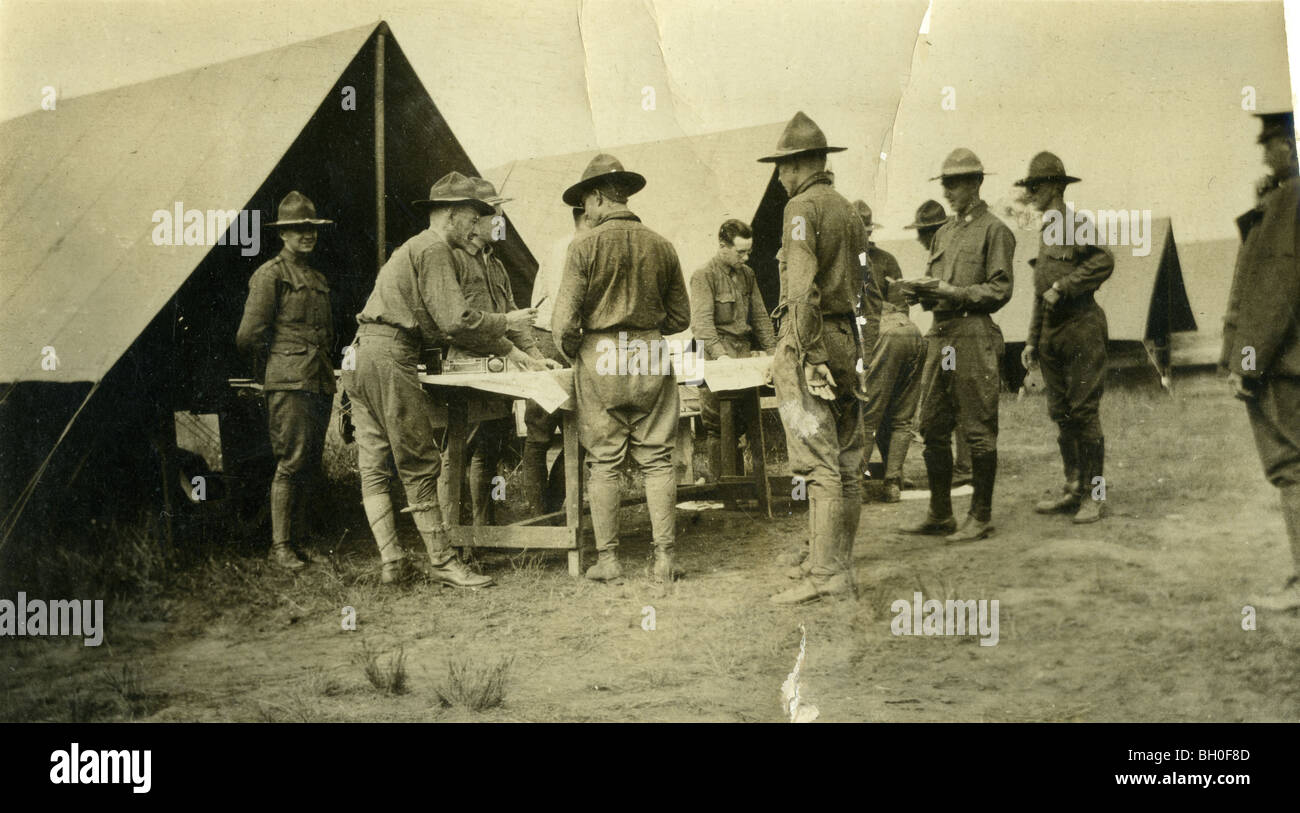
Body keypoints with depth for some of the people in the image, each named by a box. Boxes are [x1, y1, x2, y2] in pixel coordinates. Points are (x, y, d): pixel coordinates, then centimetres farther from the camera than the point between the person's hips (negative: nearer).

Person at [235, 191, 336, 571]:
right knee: (291, 461, -10)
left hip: (320, 382, 8)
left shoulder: (319, 280, 21)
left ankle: (298, 539, 16)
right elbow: (249, 336, -6)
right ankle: (280, 545, -5)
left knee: (308, 464, 9)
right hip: (289, 382, -8)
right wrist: (268, 371, 5)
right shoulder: (270, 274, -3)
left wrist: (325, 367, 17)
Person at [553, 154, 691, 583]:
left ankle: (607, 559, 8)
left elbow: (564, 321, -9)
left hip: (601, 358, -3)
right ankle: (664, 558, 7)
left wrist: (574, 354, 10)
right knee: (657, 461, 7)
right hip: (652, 359, 3)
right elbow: (679, 318, 12)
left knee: (604, 463, 5)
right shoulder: (660, 246, 5)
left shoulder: (586, 245, -6)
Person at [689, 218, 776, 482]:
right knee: (718, 427, -6)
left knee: (753, 420, 4)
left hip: (746, 356, 6)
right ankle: (716, 483, -2)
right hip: (717, 361, -6)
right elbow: (702, 322, -16)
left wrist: (772, 351, 8)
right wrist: (720, 354, -29)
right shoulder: (704, 276, -6)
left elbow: (760, 317, 20)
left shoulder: (747, 275, 16)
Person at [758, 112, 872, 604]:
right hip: (847, 338, 9)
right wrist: (853, 353, 18)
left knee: (818, 466, -10)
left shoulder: (803, 207, -9)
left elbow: (803, 286, -19)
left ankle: (825, 576, -10)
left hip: (810, 340, -9)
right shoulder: (849, 211, 18)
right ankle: (841, 566, 17)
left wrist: (810, 355, -20)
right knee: (846, 465, 10)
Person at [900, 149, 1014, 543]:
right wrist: (922, 293, 2)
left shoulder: (994, 230, -2)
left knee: (979, 430, -2)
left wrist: (955, 293, -18)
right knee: (933, 427, 8)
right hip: (940, 335, 8)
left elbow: (1000, 290, -9)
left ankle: (981, 517, 6)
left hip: (975, 336, -8)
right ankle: (940, 514, 18)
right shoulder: (944, 233, 20)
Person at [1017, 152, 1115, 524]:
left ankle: (1093, 495, 0)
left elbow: (1103, 261, -26)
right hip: (1052, 333, 9)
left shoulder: (1076, 223, -8)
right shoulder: (1047, 231, 19)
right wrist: (1032, 339, 20)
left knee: (1084, 412, -6)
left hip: (1081, 328, -9)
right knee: (1060, 414, 10)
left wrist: (1063, 287, -21)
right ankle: (1072, 489, 18)